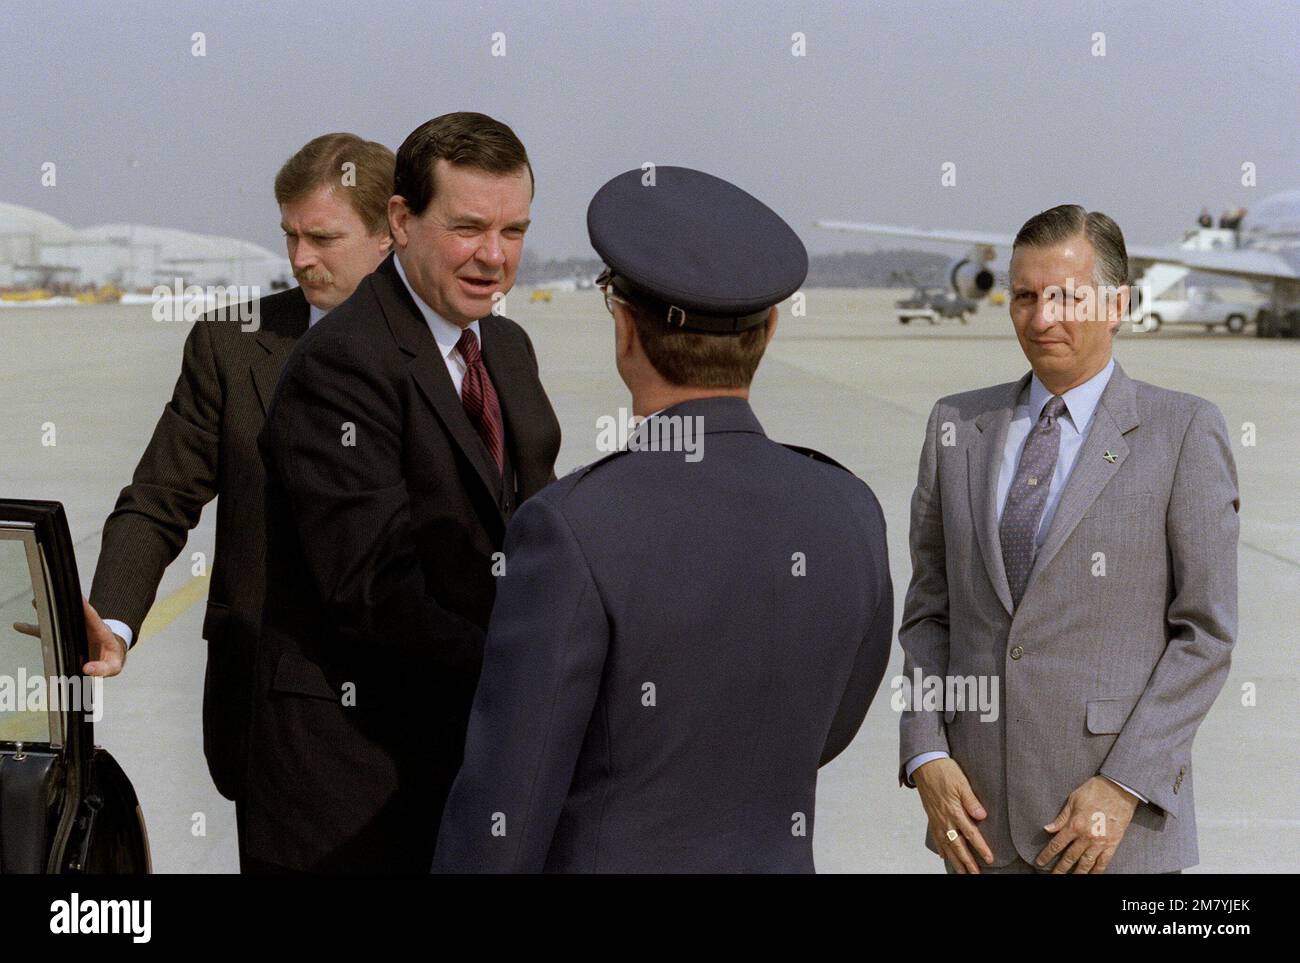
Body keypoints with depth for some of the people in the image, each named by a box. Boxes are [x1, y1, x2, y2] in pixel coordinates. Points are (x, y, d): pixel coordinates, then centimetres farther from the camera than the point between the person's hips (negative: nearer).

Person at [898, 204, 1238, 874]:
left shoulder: (1184, 432, -4)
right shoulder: (959, 426, 7)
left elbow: (1206, 632, -5)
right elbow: (928, 611, 10)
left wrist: (1123, 787, -12)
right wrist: (925, 758, -3)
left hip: (1117, 816, -3)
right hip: (978, 806, 3)